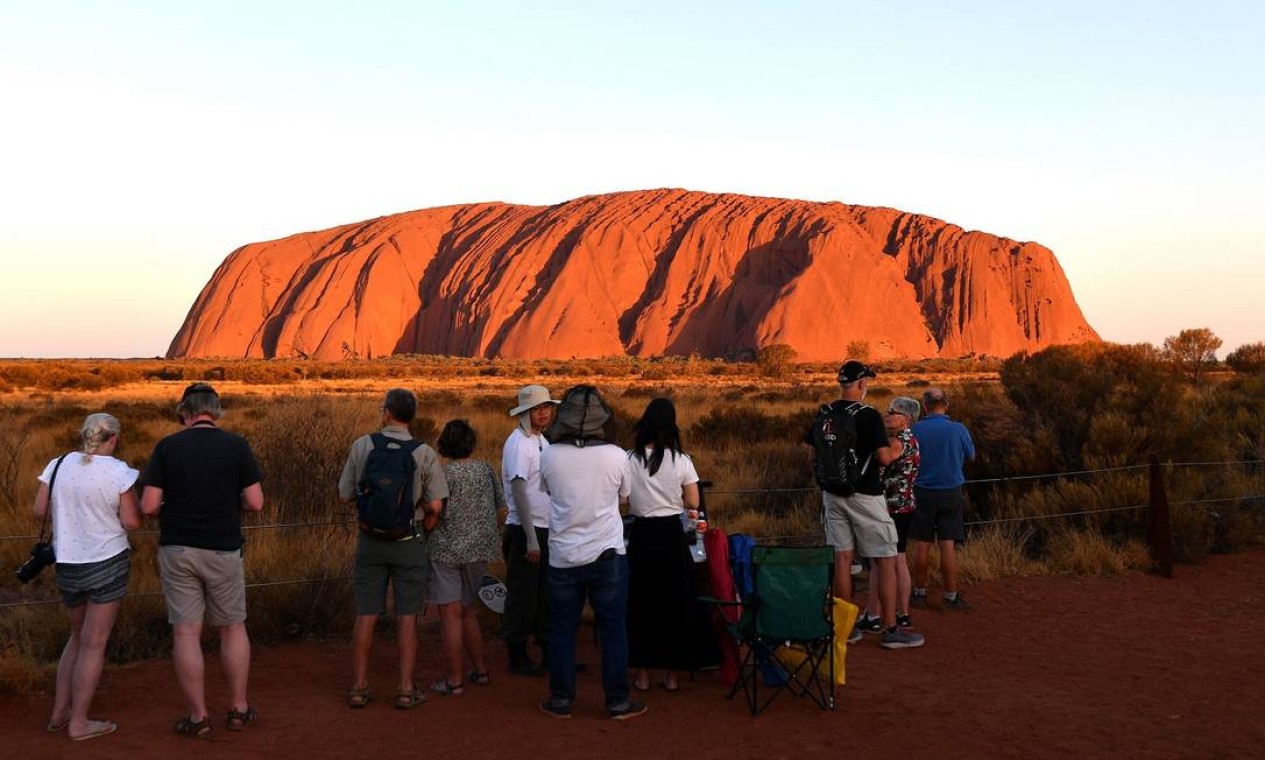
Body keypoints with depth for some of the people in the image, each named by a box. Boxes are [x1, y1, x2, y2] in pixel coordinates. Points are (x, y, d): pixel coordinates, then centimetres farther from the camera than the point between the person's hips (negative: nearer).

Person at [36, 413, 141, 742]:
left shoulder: (58, 465, 0)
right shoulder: (119, 472, -13)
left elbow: (40, 511, 5)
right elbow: (132, 521, -12)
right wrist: (131, 499, 6)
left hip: (67, 564, 5)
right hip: (107, 563, -5)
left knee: (79, 636, 23)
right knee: (94, 643, 4)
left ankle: (59, 712, 23)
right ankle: (79, 723, 9)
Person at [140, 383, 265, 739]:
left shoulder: (167, 447, -4)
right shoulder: (236, 445, -5)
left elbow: (149, 506, -7)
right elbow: (255, 502, -7)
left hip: (178, 550, 0)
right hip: (223, 550, 0)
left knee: (186, 633, 5)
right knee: (233, 628, 15)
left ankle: (198, 717, 9)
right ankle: (239, 709, 21)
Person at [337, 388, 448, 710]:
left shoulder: (361, 446, -5)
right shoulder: (424, 453, -9)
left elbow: (345, 495, 0)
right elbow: (435, 506, -11)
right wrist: (427, 526, 9)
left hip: (370, 539, 2)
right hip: (407, 542, -1)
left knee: (366, 615, 10)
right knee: (406, 616, 6)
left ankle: (358, 687, 16)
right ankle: (406, 689, 9)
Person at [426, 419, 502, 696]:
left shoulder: (443, 474, -14)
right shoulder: (486, 470, 2)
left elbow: (437, 513, -18)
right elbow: (499, 504, 10)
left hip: (447, 550, -6)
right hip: (480, 549, 6)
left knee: (451, 613, -1)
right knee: (466, 610, 20)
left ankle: (455, 680, 2)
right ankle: (480, 670, 23)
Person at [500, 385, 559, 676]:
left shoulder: (542, 441, 12)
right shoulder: (518, 443, -13)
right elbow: (519, 491, -18)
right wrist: (531, 539, -21)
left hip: (546, 529, 8)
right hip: (524, 531, -8)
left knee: (547, 596, 14)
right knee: (523, 596, 0)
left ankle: (549, 652, 24)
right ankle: (517, 657, 10)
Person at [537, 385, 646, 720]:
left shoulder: (549, 456, -8)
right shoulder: (616, 456, -10)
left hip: (564, 557, 1)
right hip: (608, 555, -1)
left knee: (562, 630, 12)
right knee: (613, 631, 8)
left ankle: (561, 700, 19)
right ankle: (617, 702, 14)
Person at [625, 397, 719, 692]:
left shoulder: (629, 459, -7)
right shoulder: (681, 460, -7)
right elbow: (693, 503, -2)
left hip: (641, 535, 0)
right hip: (671, 534, 0)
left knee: (641, 601, 11)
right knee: (674, 601, 12)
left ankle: (643, 673, 16)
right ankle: (671, 673, 18)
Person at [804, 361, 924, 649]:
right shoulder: (868, 415, -14)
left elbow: (812, 457, 8)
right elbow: (884, 458, -16)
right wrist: (896, 450, 4)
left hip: (833, 493, 6)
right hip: (864, 496, -6)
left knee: (841, 559, 10)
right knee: (886, 561, 2)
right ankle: (891, 631, 3)